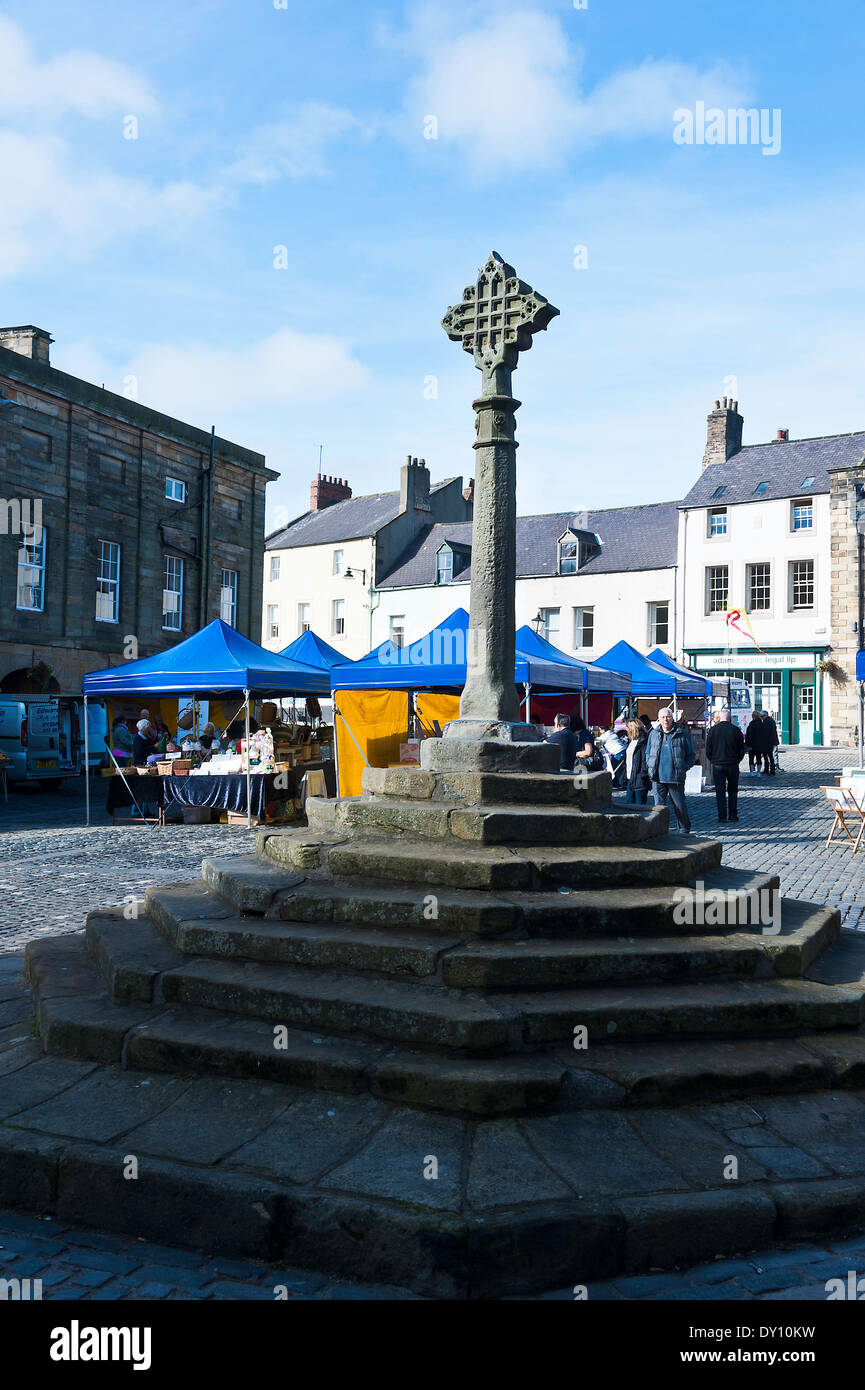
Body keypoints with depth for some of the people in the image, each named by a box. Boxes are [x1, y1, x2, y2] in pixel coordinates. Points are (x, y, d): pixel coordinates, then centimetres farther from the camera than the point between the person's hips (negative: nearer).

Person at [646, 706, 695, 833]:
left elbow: (691, 755, 7)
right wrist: (650, 768, 6)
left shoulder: (682, 734, 2)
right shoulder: (653, 734, 11)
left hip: (675, 778, -2)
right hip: (657, 778, 2)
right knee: (659, 806, 2)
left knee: (679, 806, 6)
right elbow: (648, 753, 21)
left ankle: (684, 830, 24)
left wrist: (684, 768, -6)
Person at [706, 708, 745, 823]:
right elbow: (742, 749, 3)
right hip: (733, 765, 1)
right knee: (733, 791, 12)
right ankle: (733, 815, 12)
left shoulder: (713, 730, -4)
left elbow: (708, 750, 0)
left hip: (717, 765, -1)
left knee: (720, 791, 4)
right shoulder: (736, 730, -4)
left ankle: (722, 816, 2)